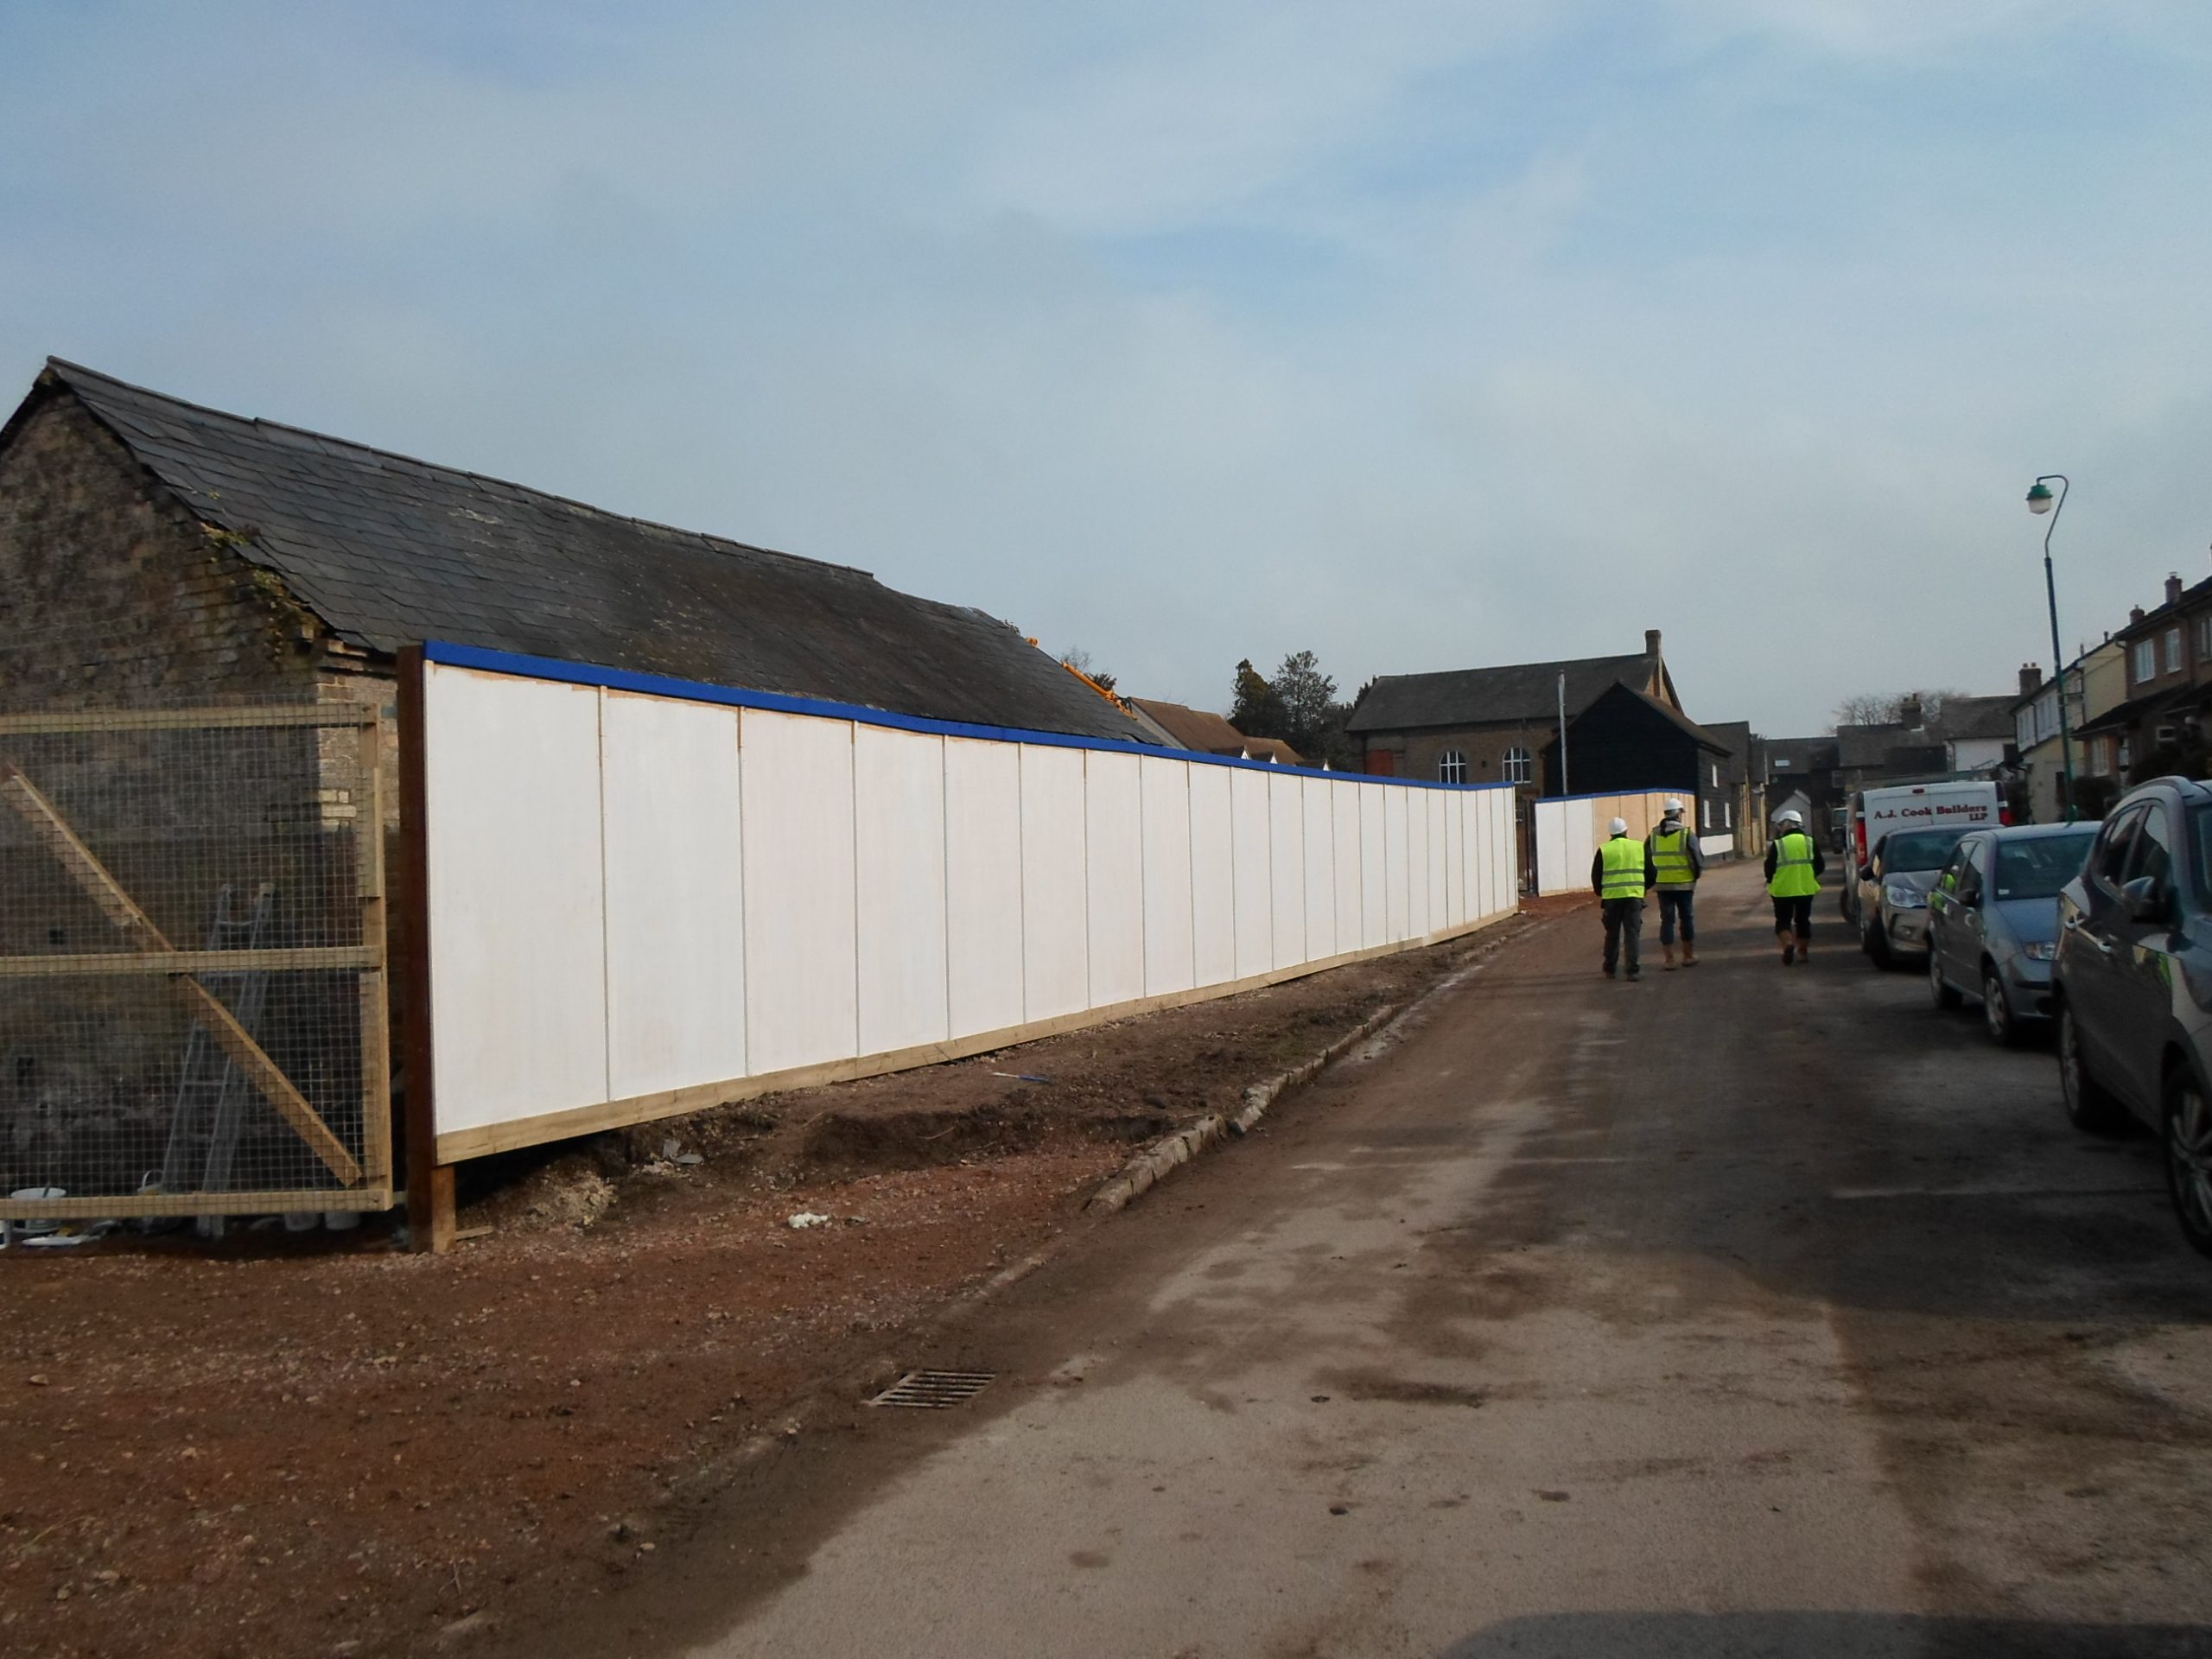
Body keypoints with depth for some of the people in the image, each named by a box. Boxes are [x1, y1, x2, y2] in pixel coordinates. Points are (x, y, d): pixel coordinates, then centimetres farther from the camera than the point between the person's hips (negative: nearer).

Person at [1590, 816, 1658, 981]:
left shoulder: (1604, 850, 1)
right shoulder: (1640, 847, 5)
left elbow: (1596, 876, 3)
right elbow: (1652, 874, 8)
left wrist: (1601, 893, 20)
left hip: (1611, 897, 0)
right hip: (1634, 896, 0)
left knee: (1612, 934, 12)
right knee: (1633, 933, 1)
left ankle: (1610, 970, 18)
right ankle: (1633, 970, -7)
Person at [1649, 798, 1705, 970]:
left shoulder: (1654, 835, 3)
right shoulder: (1687, 834, -8)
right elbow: (1698, 859, -8)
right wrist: (1697, 874, 10)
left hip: (1662, 885, 2)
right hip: (1684, 884, -2)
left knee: (1667, 920, 5)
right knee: (1687, 918, 11)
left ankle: (1669, 959, 3)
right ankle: (1688, 956, 19)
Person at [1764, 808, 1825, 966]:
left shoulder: (1777, 844, -9)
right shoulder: (1811, 843, -1)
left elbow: (1769, 868, -5)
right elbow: (1820, 866, 3)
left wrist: (1771, 880, 15)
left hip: (1782, 889, -3)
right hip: (1805, 889, 3)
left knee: (1783, 920, 8)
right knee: (1803, 920, 18)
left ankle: (1788, 942, -17)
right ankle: (1803, 951, 20)